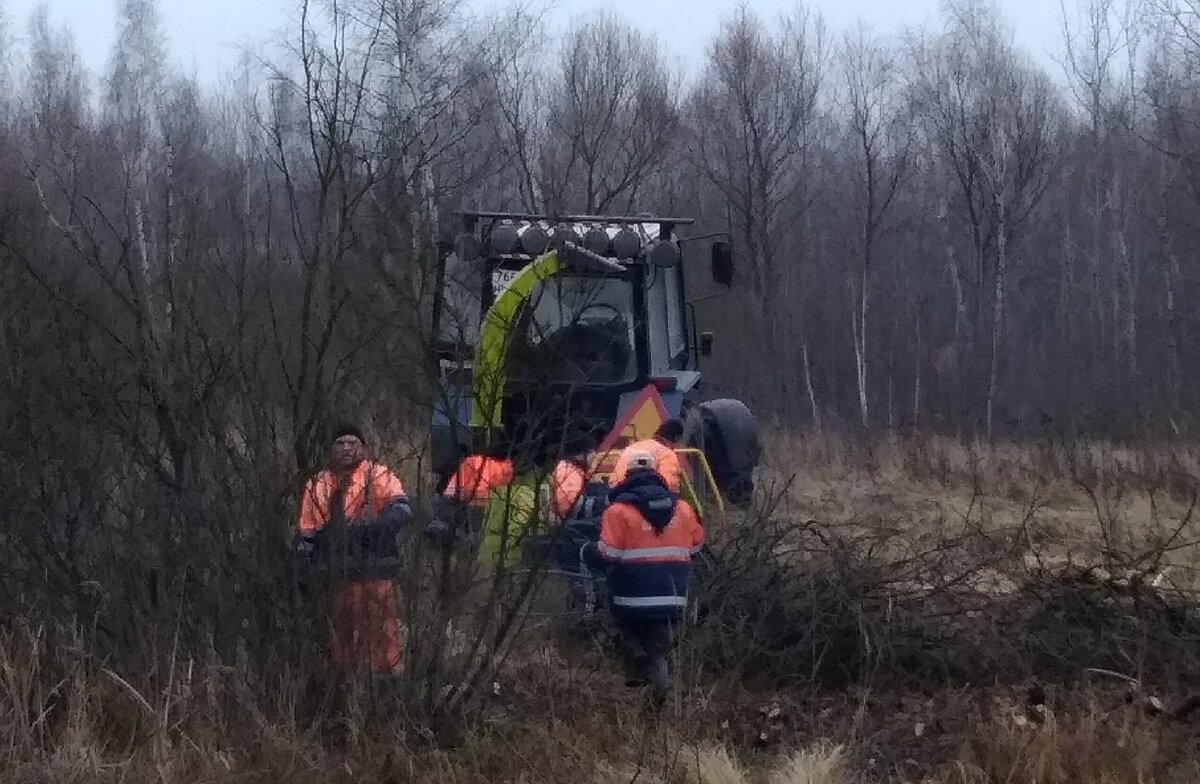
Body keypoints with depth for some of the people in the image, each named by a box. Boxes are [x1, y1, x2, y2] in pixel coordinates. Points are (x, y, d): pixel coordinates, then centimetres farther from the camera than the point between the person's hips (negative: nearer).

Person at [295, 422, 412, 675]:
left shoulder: (377, 476, 0)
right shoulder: (317, 485, 16)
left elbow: (401, 508, -16)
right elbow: (306, 533, 21)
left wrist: (376, 527, -34)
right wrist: (304, 572, 16)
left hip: (374, 572, -5)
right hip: (336, 576, 5)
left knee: (380, 636, -8)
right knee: (339, 636, 13)